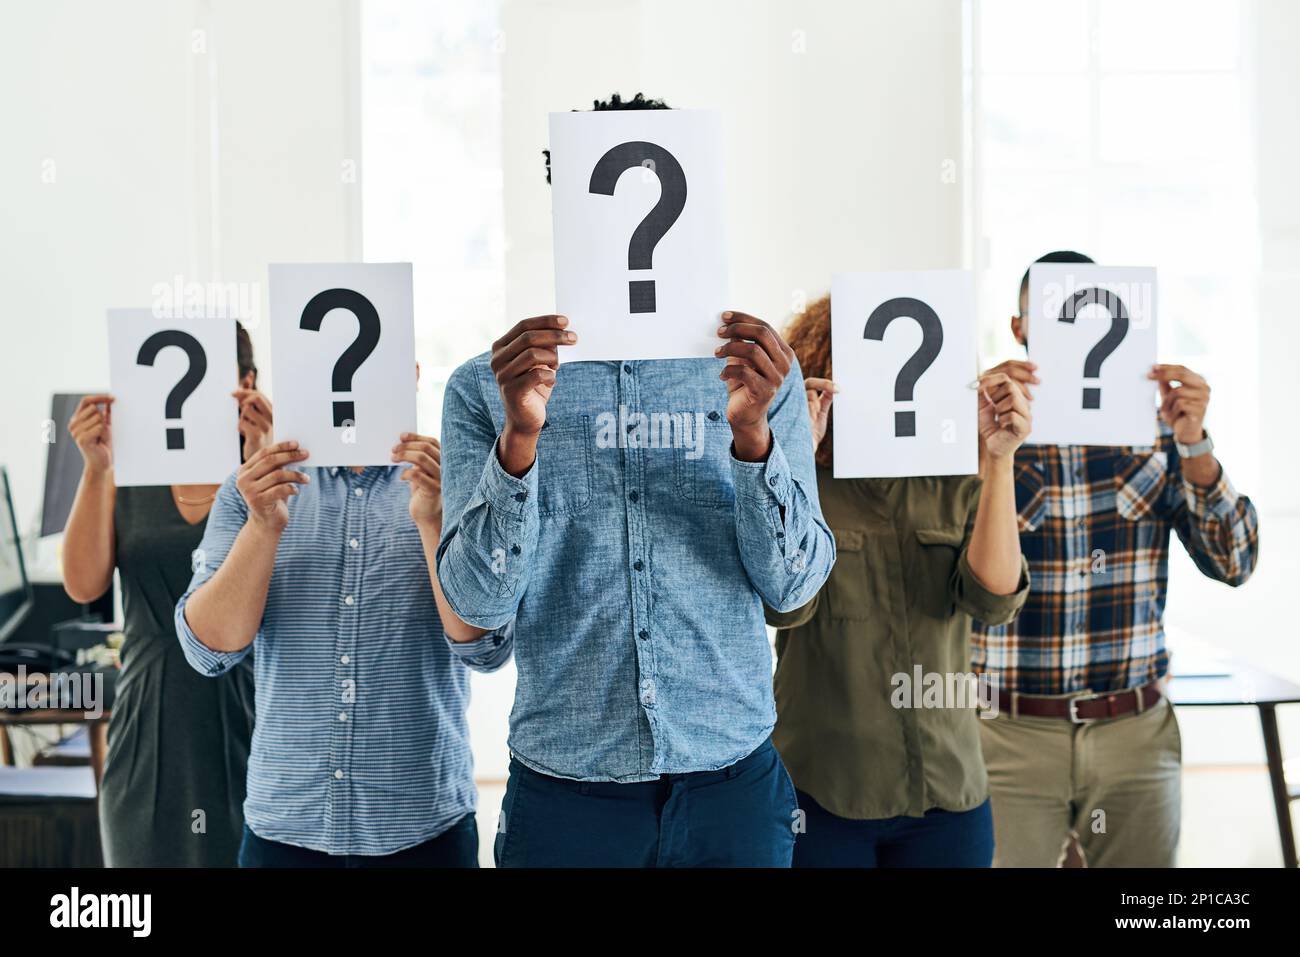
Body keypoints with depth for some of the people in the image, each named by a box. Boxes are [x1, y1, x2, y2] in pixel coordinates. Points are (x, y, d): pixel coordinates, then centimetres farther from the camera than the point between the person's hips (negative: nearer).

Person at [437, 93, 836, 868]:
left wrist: (752, 433, -20)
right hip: (564, 786, -1)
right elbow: (480, 601, -9)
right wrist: (520, 438, -23)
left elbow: (793, 584, -5)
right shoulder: (487, 388, -2)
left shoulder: (760, 373, 1)